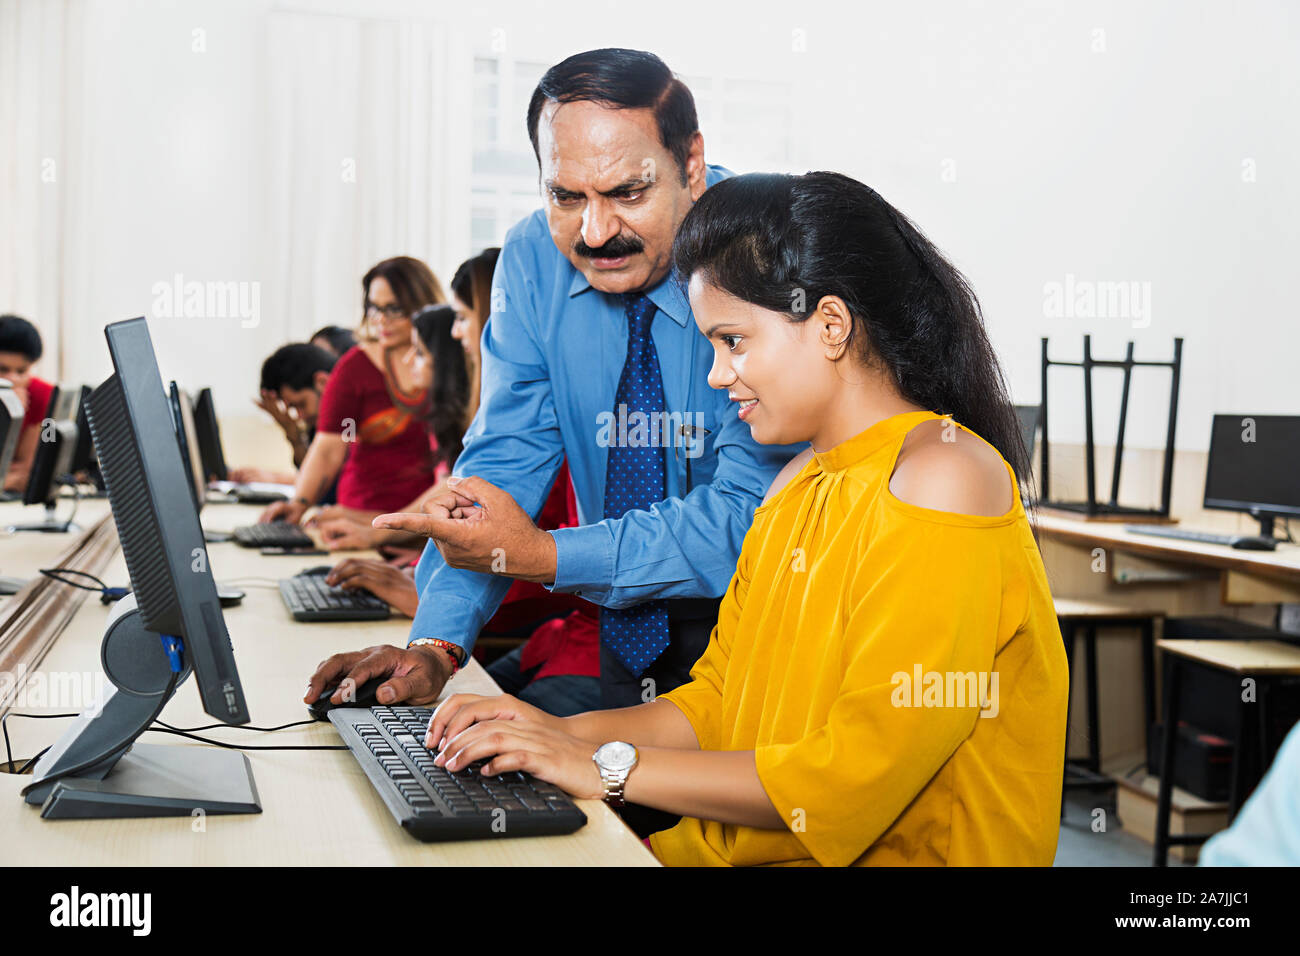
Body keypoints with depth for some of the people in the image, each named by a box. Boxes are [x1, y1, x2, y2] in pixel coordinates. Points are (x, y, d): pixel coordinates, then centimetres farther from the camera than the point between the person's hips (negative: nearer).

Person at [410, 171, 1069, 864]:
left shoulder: (942, 479, -16)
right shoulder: (801, 480, 11)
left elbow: (860, 770, -20)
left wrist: (612, 767, -16)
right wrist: (566, 733, -2)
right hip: (756, 846, 7)